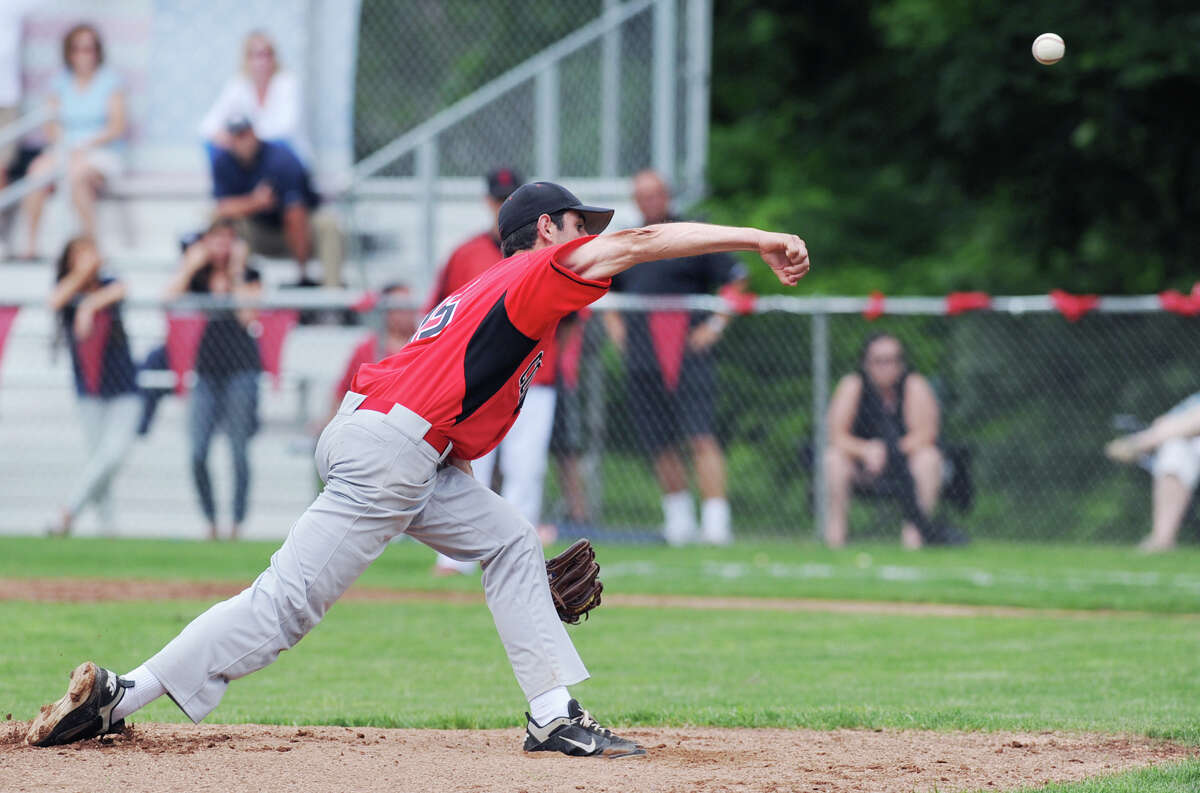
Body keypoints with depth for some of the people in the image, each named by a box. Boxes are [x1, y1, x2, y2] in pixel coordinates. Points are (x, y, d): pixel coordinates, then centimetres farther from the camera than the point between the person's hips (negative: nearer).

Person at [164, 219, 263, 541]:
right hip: (206, 369, 2)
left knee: (239, 448, -3)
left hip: (240, 369, -2)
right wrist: (190, 266, -8)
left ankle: (238, 522, 3)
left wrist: (236, 273, -9)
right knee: (197, 452, -7)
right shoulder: (197, 278, 9)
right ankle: (210, 521, 5)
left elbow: (247, 316, -10)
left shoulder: (249, 277, 5)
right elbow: (168, 300, -6)